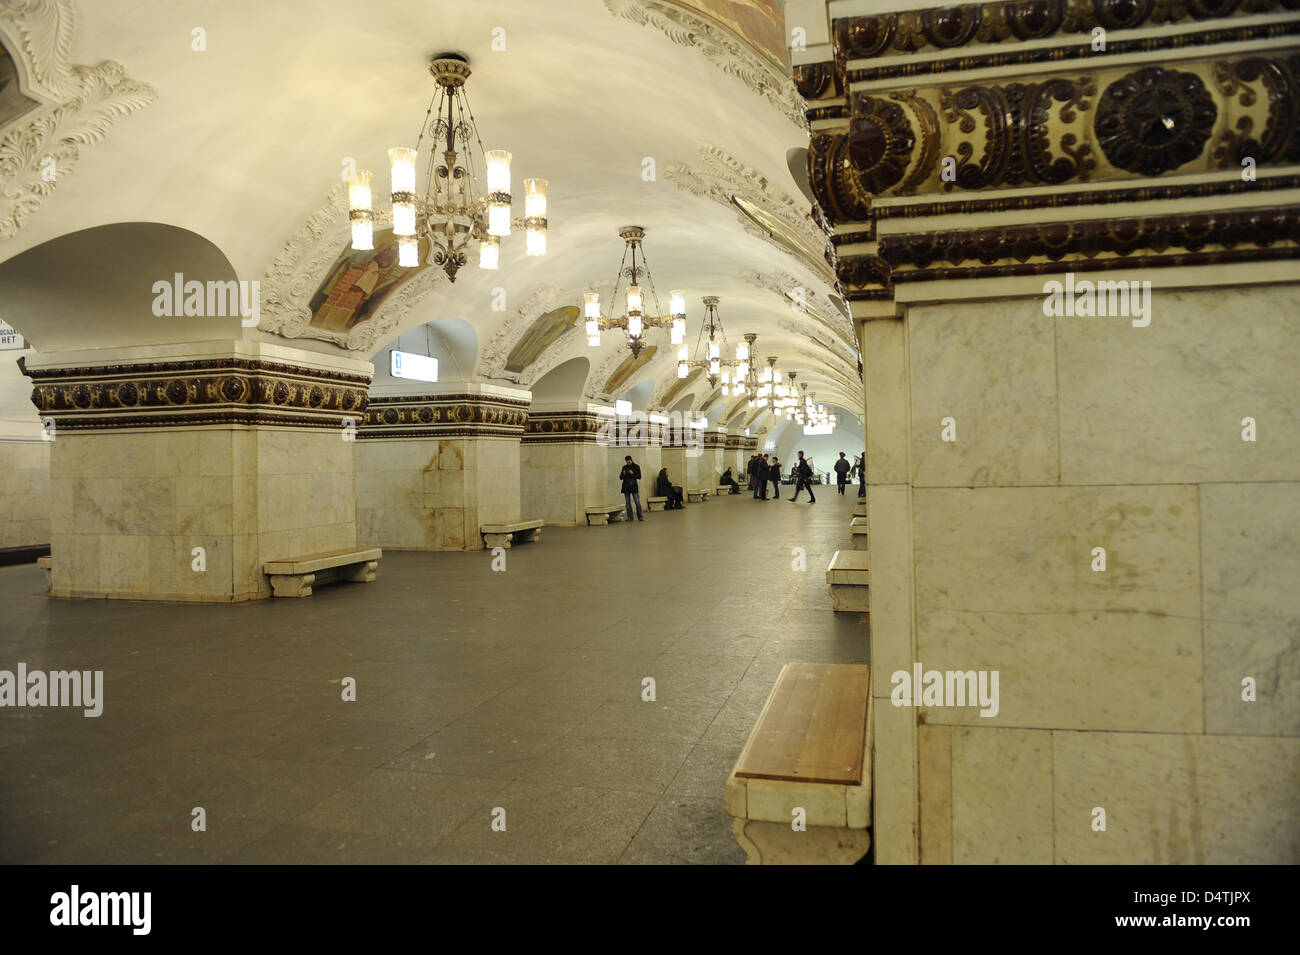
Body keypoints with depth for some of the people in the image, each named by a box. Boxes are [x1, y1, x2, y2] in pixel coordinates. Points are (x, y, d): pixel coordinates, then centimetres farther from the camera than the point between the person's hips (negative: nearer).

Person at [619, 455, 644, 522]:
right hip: (626, 487, 3)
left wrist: (633, 474, -18)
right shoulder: (624, 467, 11)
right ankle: (630, 517, 7)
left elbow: (639, 477, -4)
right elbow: (620, 478, 11)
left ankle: (640, 517, -6)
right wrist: (623, 474, -10)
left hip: (634, 486, -3)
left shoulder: (636, 467, 1)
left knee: (637, 502, -9)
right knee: (628, 503, 3)